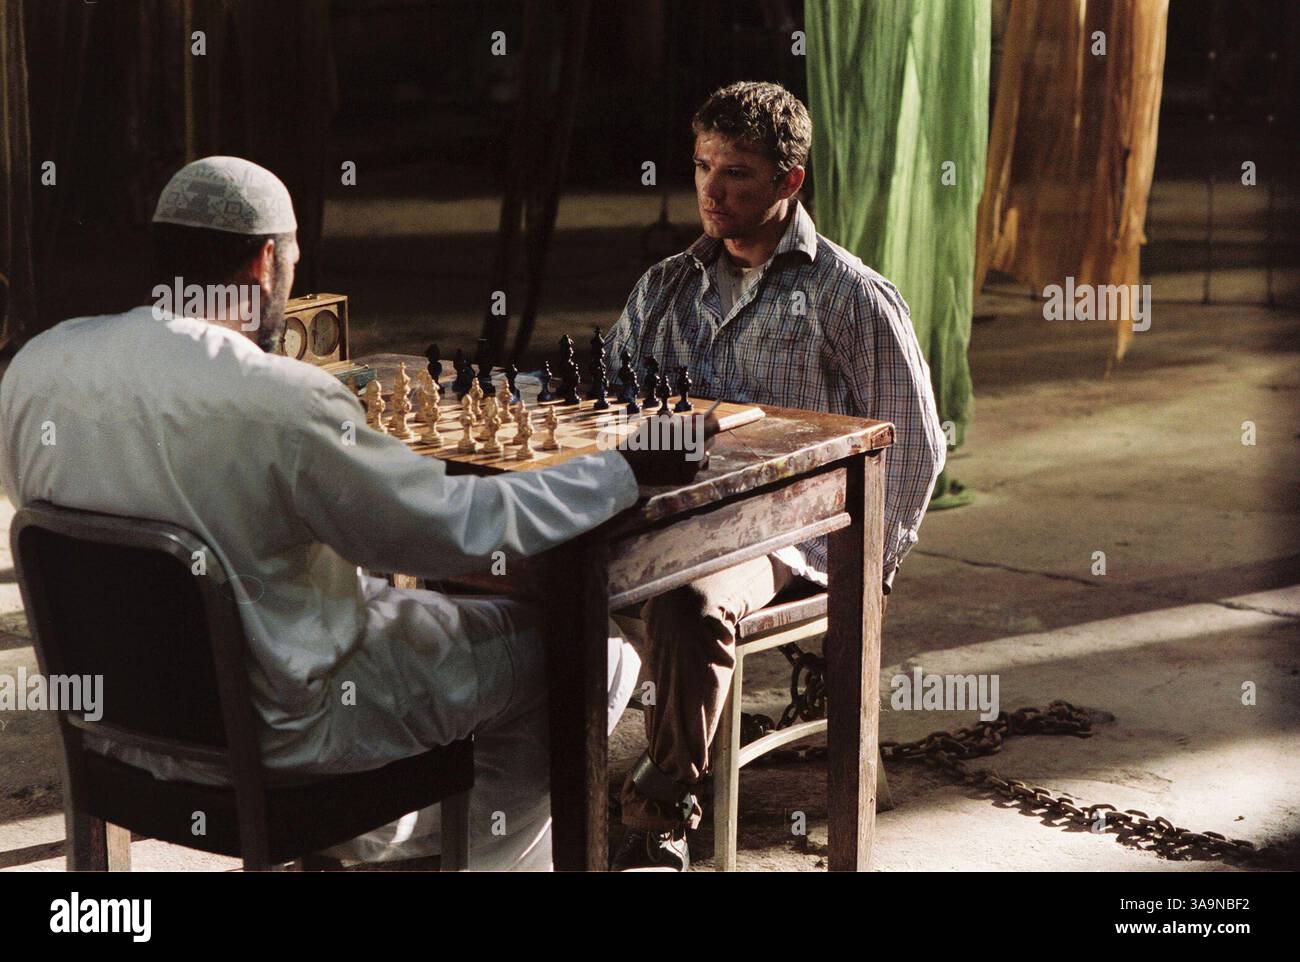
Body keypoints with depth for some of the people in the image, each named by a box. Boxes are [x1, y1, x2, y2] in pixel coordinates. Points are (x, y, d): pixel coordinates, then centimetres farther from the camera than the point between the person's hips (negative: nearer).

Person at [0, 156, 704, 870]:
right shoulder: (280, 401, -29)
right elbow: (456, 527, -24)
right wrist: (625, 470, -12)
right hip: (269, 731, -7)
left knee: (383, 593, 32)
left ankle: (372, 835, 45)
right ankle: (493, 855, 36)